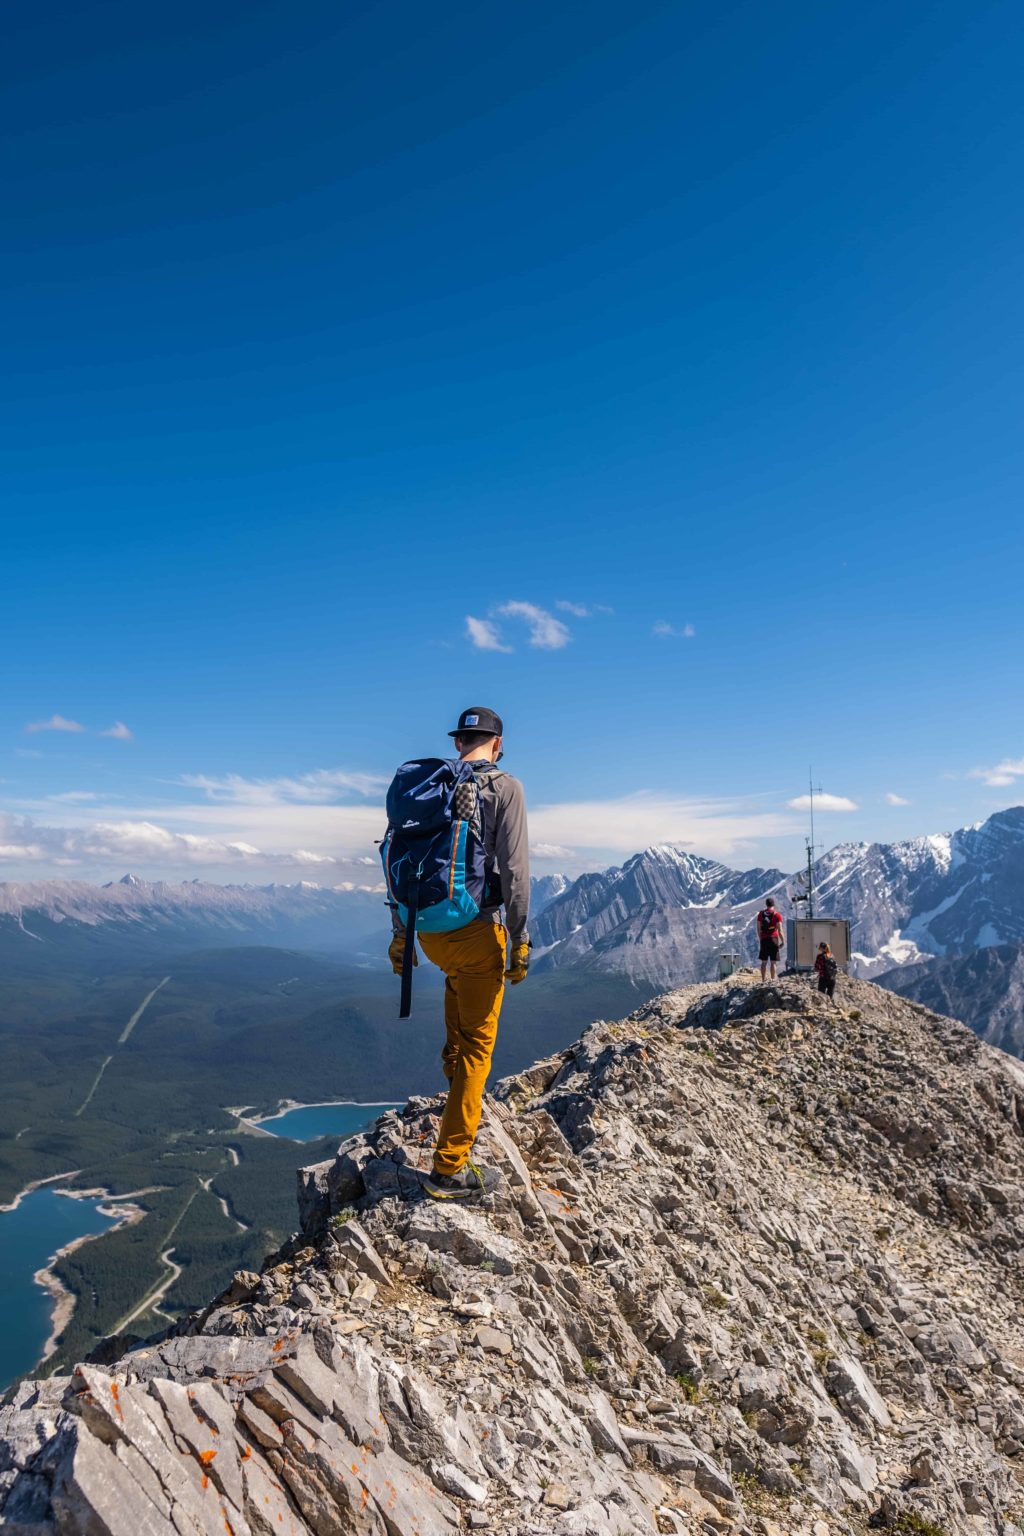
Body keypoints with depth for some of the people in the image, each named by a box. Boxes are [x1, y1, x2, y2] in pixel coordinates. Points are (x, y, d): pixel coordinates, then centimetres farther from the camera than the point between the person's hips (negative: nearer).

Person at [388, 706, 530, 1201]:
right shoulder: (504, 787, -9)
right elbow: (514, 869, -15)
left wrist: (400, 934, 18)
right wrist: (520, 940, -8)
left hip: (428, 931, 6)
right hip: (476, 931, -5)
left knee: (457, 977, 39)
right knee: (478, 1044, 6)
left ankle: (453, 1065, 44)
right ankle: (450, 1169, 10)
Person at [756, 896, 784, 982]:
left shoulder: (761, 913, 6)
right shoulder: (777, 914, -6)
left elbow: (758, 928, 8)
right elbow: (780, 930, -10)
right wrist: (782, 941, -2)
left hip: (764, 940, 4)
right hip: (773, 939, -4)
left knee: (764, 962, 9)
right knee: (773, 962, 1)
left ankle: (763, 980, 10)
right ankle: (773, 980, 0)